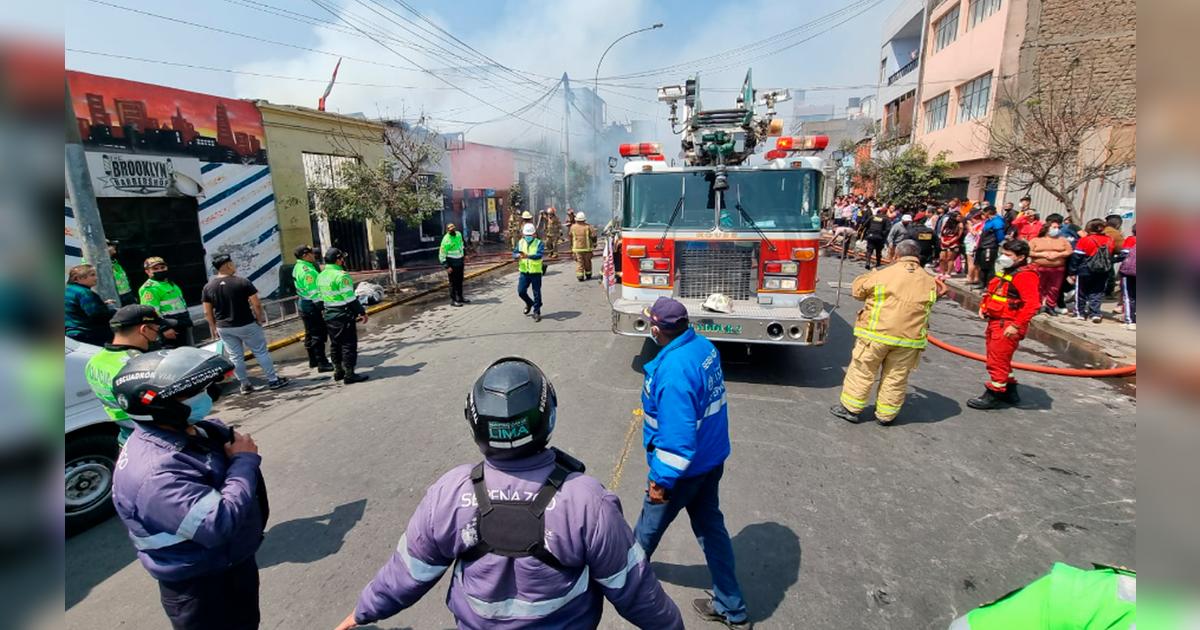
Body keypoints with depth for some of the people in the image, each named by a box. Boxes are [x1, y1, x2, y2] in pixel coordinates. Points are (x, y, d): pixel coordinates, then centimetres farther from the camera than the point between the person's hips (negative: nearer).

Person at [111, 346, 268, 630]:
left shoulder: (193, 430, -6)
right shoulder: (154, 472, -33)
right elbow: (219, 526, -37)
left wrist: (242, 452, -13)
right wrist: (245, 461, -27)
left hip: (238, 562, 8)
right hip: (201, 587, -8)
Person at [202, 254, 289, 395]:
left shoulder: (208, 287, 0)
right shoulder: (242, 282, -14)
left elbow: (207, 312, 3)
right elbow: (256, 304, -15)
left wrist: (214, 328, 13)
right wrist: (260, 319, 0)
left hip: (224, 328, 4)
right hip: (246, 325, -4)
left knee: (235, 357, 11)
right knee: (261, 352, 6)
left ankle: (245, 385, 18)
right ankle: (273, 380, 10)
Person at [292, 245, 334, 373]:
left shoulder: (298, 268, 12)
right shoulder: (308, 271, -20)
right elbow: (314, 292, -23)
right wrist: (322, 308, -22)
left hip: (304, 305, 11)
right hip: (312, 306, -11)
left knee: (310, 334, 18)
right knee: (319, 335, -6)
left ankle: (313, 360, 28)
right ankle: (322, 363, -4)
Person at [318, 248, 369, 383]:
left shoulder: (321, 276, 10)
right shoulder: (341, 275, -17)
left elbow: (321, 297, 16)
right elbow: (350, 298, -19)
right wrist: (362, 312, -12)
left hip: (329, 315, 9)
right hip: (343, 315, -9)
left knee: (335, 344, 16)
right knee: (348, 344, -3)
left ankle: (338, 371, 25)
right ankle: (349, 374, -1)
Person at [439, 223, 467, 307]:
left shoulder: (458, 234, 3)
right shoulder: (446, 241, -19)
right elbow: (441, 256, -16)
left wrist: (464, 258, 21)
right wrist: (447, 267, -19)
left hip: (460, 262, 7)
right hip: (452, 263, -7)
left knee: (460, 281, 14)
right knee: (453, 282, -2)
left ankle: (460, 298, 25)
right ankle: (453, 300, 4)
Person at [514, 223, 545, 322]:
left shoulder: (539, 243, -8)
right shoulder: (520, 242, 6)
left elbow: (540, 255, -24)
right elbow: (514, 253, 0)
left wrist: (528, 256, -39)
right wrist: (518, 255, -25)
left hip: (536, 272, -4)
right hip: (524, 272, 4)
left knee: (537, 293, 2)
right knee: (521, 291, 5)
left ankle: (536, 312, 14)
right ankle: (529, 303, 34)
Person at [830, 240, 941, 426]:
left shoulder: (883, 274, -9)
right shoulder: (930, 282, 5)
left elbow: (857, 289, 4)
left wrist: (871, 273, 22)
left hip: (876, 334, -3)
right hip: (909, 340, 3)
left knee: (862, 371, 8)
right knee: (896, 377, 13)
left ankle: (850, 408, 14)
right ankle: (885, 415, 23)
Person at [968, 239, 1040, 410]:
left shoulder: (1025, 275, -17)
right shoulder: (1006, 271, 12)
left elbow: (1032, 305, -24)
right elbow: (993, 292, 26)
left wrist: (1017, 326, -25)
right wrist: (984, 306, 10)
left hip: (1007, 326, -10)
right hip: (995, 322, 10)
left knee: (997, 361, -3)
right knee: (1000, 359, 21)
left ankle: (993, 396, 8)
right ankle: (1010, 391, 35)